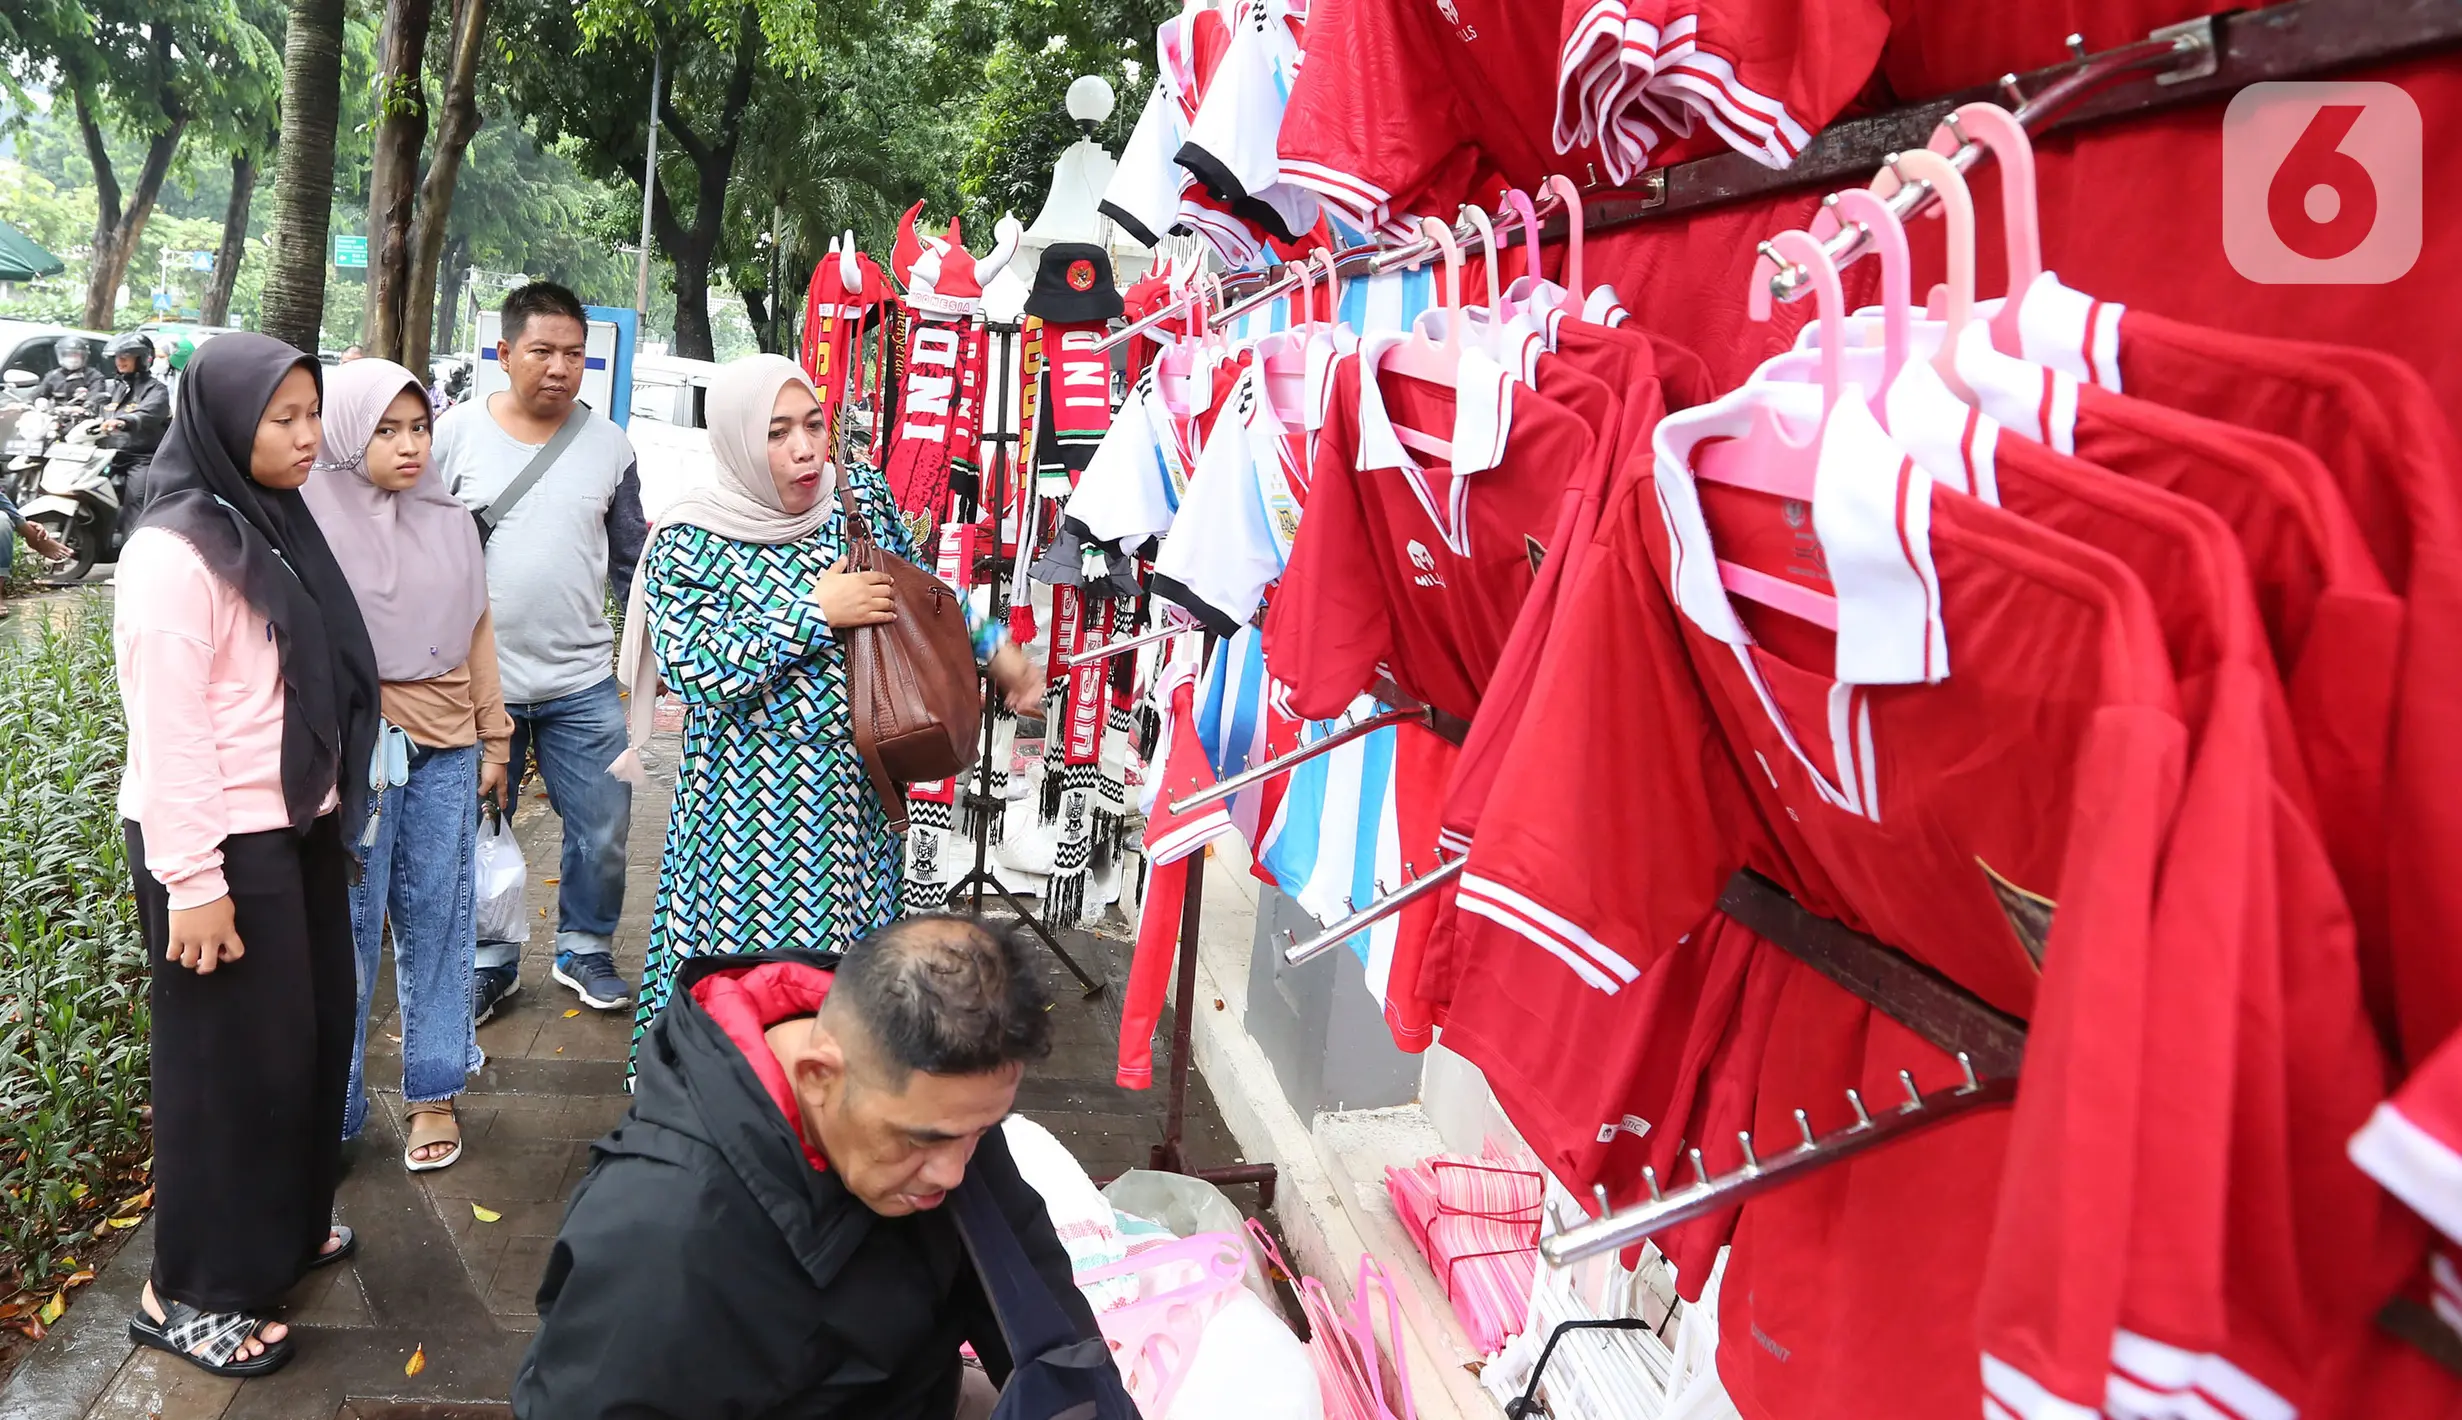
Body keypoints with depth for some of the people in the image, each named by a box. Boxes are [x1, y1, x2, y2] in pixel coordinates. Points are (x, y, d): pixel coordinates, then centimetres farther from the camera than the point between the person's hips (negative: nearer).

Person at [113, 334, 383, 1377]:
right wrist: (192, 885, -20)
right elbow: (168, 735, -20)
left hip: (298, 830, 8)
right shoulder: (176, 555, -18)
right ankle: (190, 1292, 19)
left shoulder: (276, 526, 9)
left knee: (312, 1032, 17)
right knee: (230, 1059, 3)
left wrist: (335, 809, 17)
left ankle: (286, 1227, 36)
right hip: (220, 850, -8)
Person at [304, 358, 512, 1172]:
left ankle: (434, 1090, 21)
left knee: (438, 918, 9)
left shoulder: (448, 518, 8)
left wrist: (494, 739, 13)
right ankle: (332, 1105, 16)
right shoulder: (313, 517, -5)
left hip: (446, 747, 4)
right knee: (346, 927, 2)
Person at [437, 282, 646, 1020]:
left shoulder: (608, 445, 3)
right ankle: (490, 961, 29)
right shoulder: (456, 432, -2)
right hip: (476, 682, -1)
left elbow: (630, 560, 11)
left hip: (583, 684, 1)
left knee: (603, 829, 5)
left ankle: (585, 950, 26)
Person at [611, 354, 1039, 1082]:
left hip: (857, 785, 5)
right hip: (751, 802, -4)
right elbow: (696, 670, -21)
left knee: (858, 935, 14)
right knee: (747, 954, 1)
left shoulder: (863, 493, 2)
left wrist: (992, 643, 15)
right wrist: (816, 612, -20)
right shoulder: (689, 542, -11)